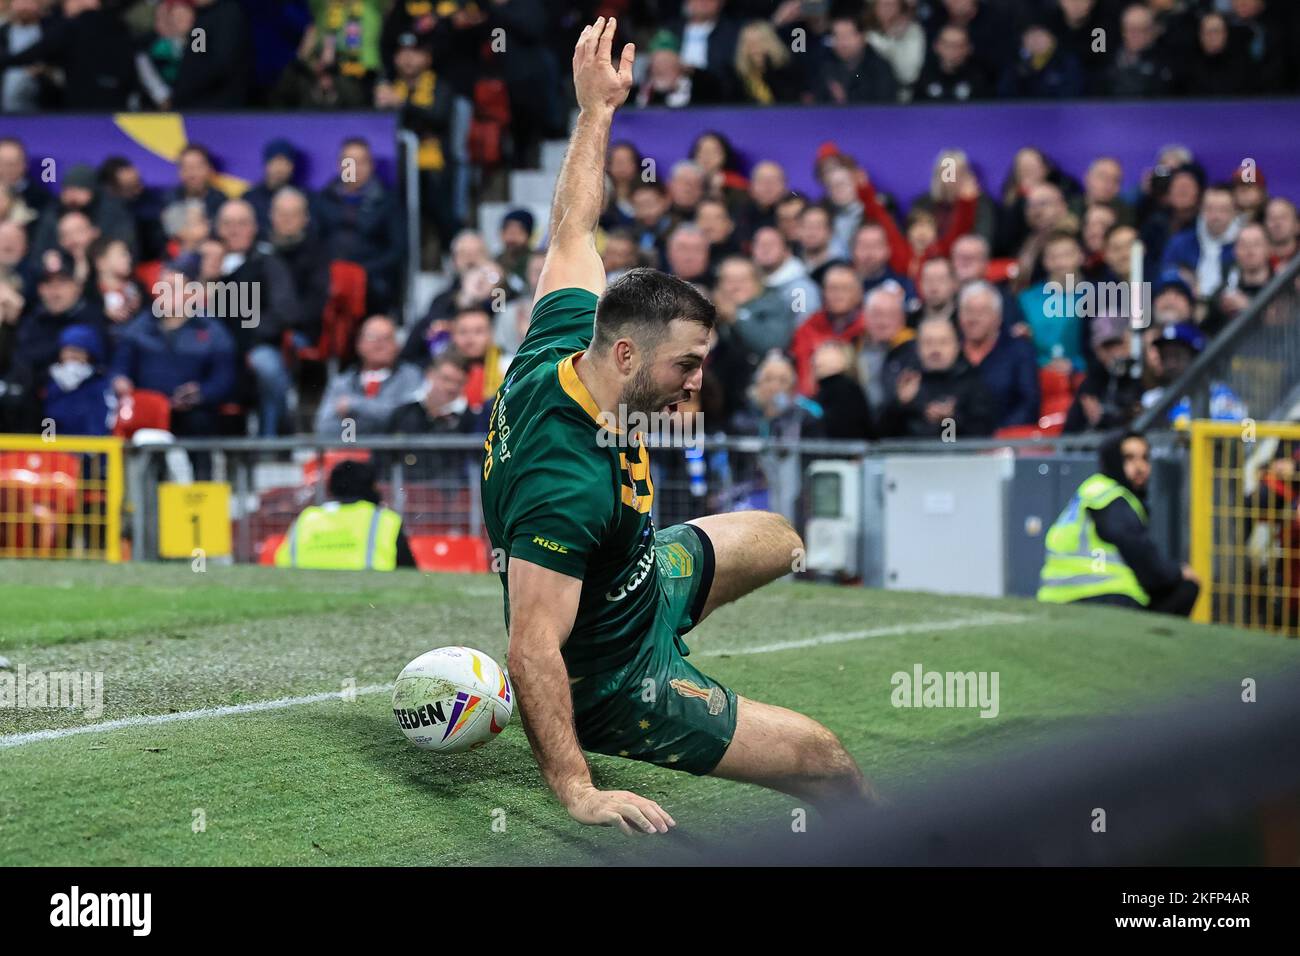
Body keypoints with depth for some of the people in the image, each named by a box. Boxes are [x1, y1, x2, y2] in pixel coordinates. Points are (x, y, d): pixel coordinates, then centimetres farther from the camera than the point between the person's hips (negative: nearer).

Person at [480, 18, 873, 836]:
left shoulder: (558, 349, -17)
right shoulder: (571, 482, -41)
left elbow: (572, 231, 2)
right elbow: (532, 653, -41)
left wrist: (597, 108, 9)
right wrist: (577, 792, -41)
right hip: (612, 688, -9)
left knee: (775, 538, 30)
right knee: (820, 758, -4)